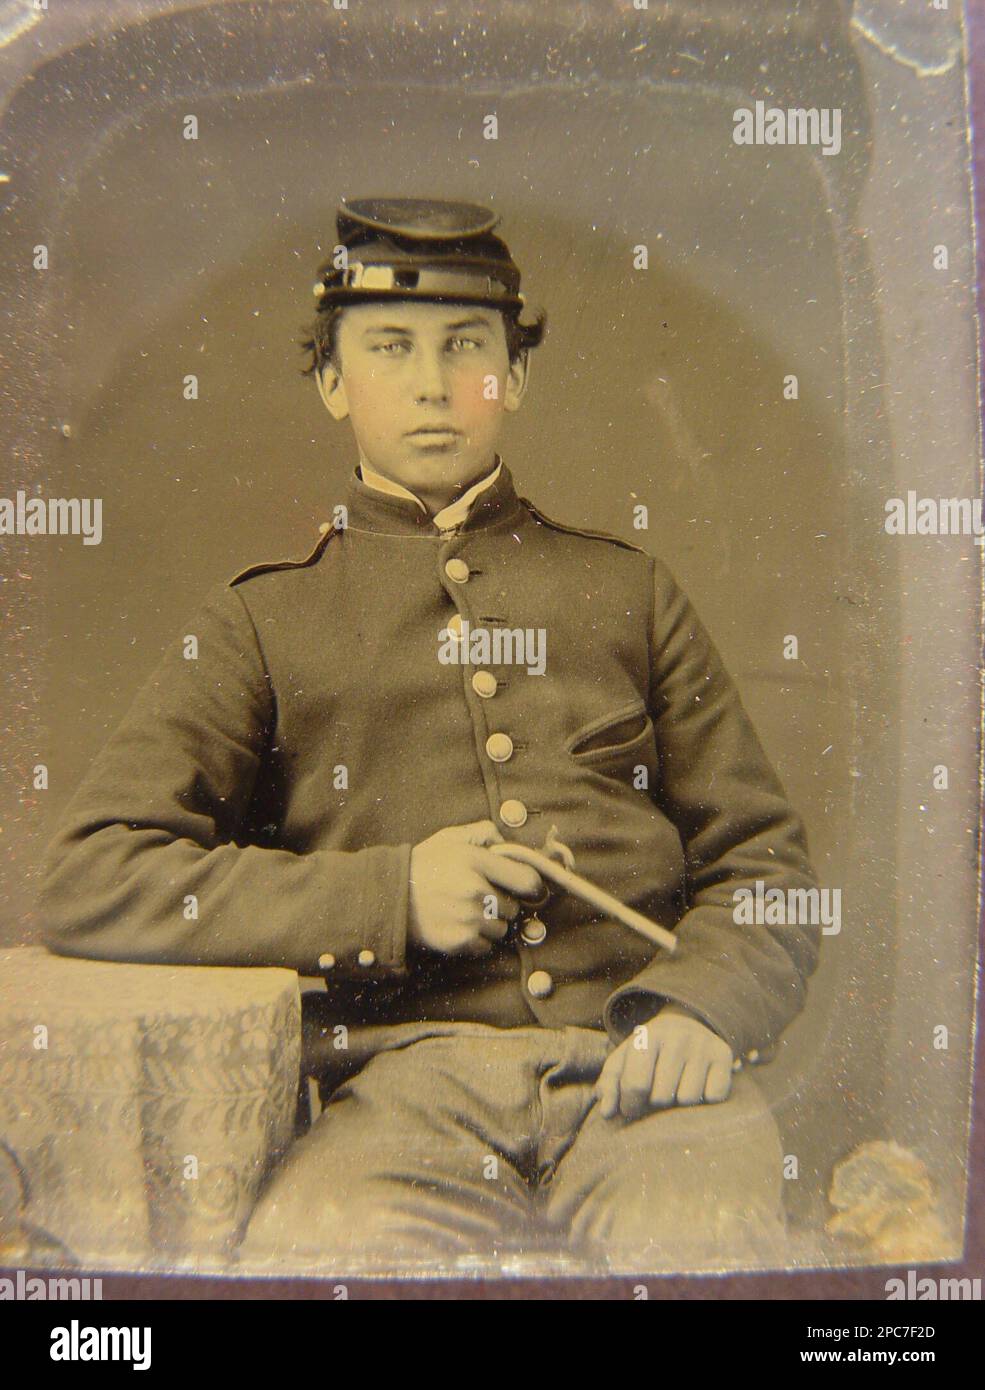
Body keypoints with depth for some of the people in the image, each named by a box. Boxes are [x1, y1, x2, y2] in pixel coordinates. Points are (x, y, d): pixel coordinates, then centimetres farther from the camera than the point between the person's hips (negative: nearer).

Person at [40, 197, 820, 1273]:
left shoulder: (629, 591, 16)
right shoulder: (259, 620, 10)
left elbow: (763, 856, 15)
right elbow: (90, 878, 2)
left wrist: (703, 1003, -7)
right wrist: (386, 897, -8)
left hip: (639, 1066, 2)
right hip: (412, 1073, 0)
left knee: (711, 1237, -27)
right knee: (307, 1251, -28)